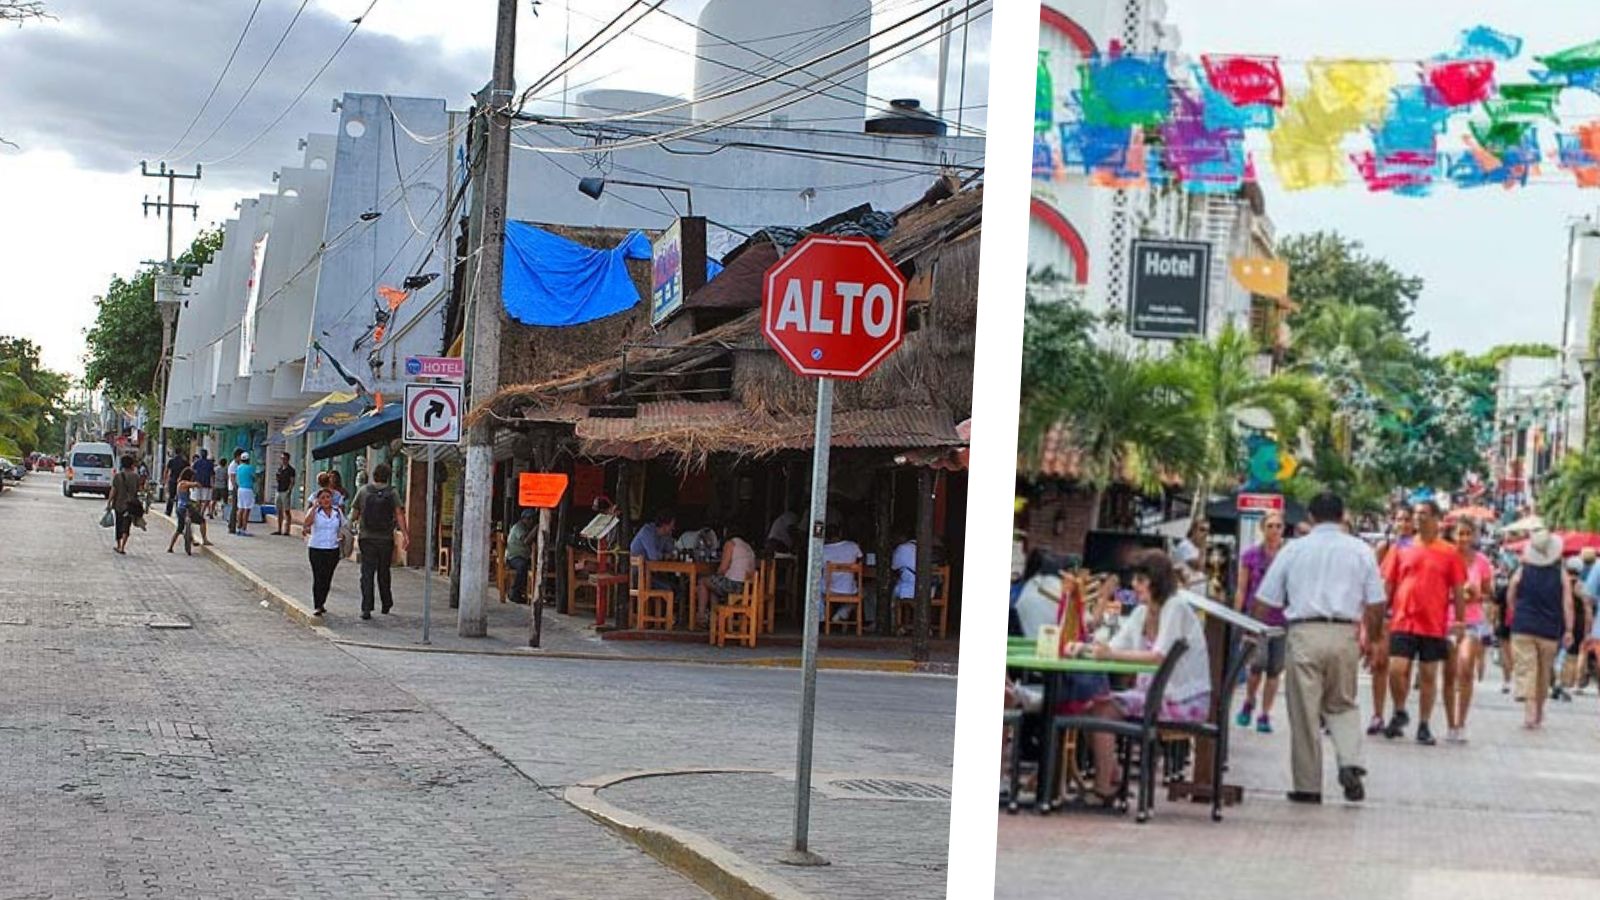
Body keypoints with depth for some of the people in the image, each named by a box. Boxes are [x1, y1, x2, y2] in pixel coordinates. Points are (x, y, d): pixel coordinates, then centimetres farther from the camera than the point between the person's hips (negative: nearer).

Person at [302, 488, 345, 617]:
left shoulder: (338, 512, 8)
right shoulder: (314, 511, -3)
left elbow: (343, 527, 20)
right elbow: (306, 523, -22)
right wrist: (314, 507, -20)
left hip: (333, 549, 4)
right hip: (316, 549, -3)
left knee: (327, 578, 9)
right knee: (318, 578, -8)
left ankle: (321, 603, 24)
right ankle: (317, 606, -6)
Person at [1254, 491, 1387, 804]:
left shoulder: (1292, 550, 6)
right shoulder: (1361, 551, 8)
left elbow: (1266, 601, 5)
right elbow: (1376, 604, 5)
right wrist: (1372, 639, 19)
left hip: (1304, 633, -1)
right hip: (1345, 634, 2)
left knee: (1304, 711, 5)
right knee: (1343, 704, 18)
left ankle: (1308, 786, 8)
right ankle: (1351, 762, -5)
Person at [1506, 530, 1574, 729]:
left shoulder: (1521, 572, 0)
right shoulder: (1561, 575, -1)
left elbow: (1510, 599, 7)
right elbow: (1567, 603, -7)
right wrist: (1568, 630, -5)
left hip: (1522, 629, -1)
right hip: (1550, 631, 1)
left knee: (1526, 669, -6)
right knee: (1544, 674, 15)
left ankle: (1530, 711, -23)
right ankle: (1538, 713, 26)